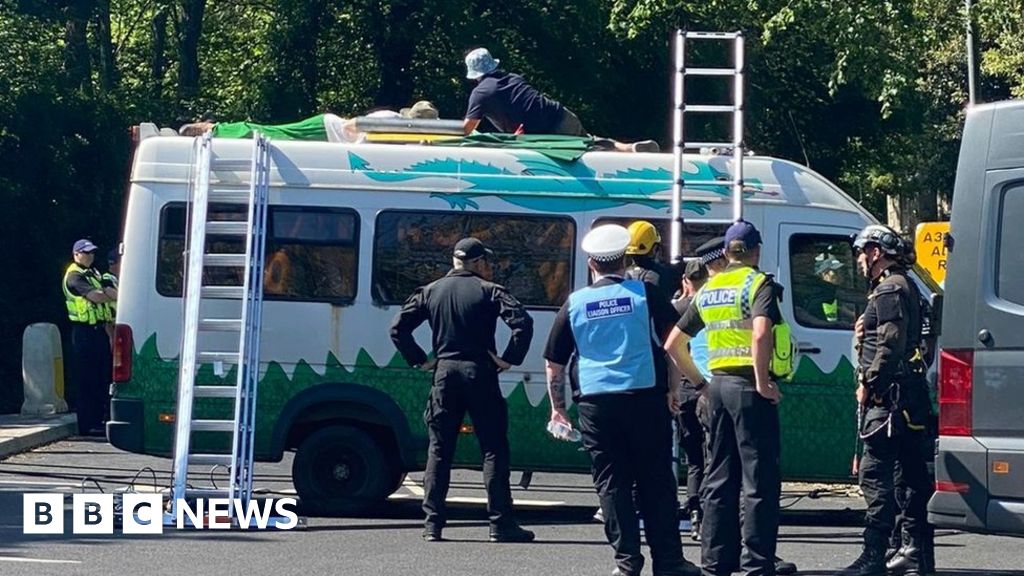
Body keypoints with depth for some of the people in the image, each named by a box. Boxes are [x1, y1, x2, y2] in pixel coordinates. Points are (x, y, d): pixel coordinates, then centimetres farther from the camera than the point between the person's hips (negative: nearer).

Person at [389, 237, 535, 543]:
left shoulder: (430, 292, 8)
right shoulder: (489, 291, -3)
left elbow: (398, 328, 4)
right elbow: (522, 322, -17)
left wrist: (420, 360, 7)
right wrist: (509, 359, -9)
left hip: (445, 374, 3)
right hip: (480, 374, -3)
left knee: (439, 451, 8)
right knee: (494, 451, 1)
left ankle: (432, 523, 4)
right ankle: (501, 524, -2)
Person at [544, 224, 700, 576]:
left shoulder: (574, 304, 7)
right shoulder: (644, 294, 3)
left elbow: (554, 364, 11)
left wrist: (558, 409, 20)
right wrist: (673, 389, 12)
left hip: (596, 403, 1)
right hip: (645, 398, -1)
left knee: (611, 483, 5)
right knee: (656, 481, 5)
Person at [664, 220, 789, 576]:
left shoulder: (708, 290, 14)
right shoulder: (759, 284, -7)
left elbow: (673, 344, 17)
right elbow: (760, 334, -25)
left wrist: (699, 381, 21)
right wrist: (762, 382, -17)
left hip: (718, 384, 7)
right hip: (748, 385, -7)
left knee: (720, 478, 13)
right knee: (759, 480, -5)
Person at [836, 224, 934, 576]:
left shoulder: (889, 289, -10)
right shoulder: (905, 287, 22)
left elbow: (891, 344, -20)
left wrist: (869, 382, -16)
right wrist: (866, 330, 11)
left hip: (889, 395, -11)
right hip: (911, 395, 11)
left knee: (875, 474, -12)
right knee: (910, 474, 12)